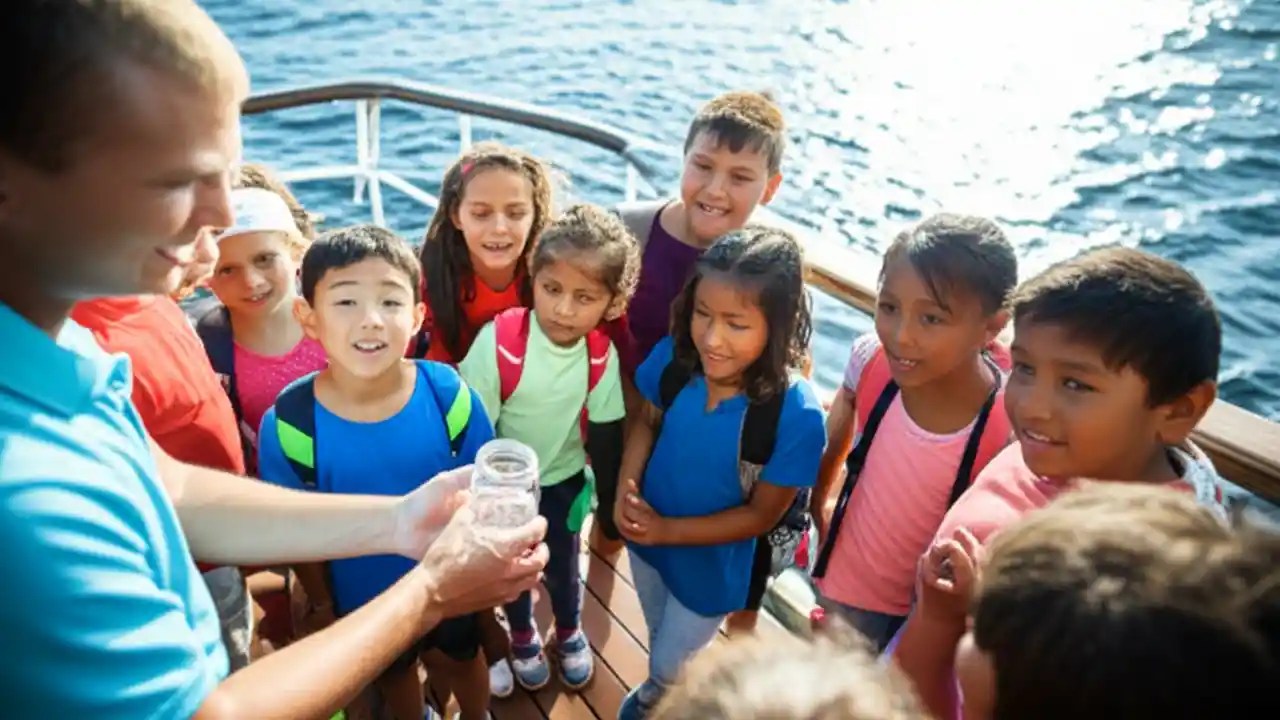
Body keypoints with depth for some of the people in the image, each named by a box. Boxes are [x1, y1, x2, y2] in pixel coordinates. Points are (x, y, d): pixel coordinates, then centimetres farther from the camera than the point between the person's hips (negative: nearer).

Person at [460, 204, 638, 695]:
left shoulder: (602, 355, -21)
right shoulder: (498, 342, -31)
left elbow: (606, 434, -8)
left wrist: (608, 503, -2)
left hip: (565, 479, 2)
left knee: (563, 567, 22)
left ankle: (570, 633, 53)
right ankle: (523, 639, 52)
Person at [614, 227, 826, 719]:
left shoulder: (797, 415, -33)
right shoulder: (673, 358, -24)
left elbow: (761, 514, -21)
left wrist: (668, 530, -24)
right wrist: (625, 489, -21)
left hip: (709, 564, -3)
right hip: (645, 538, 3)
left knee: (672, 664, 25)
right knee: (658, 637, 34)